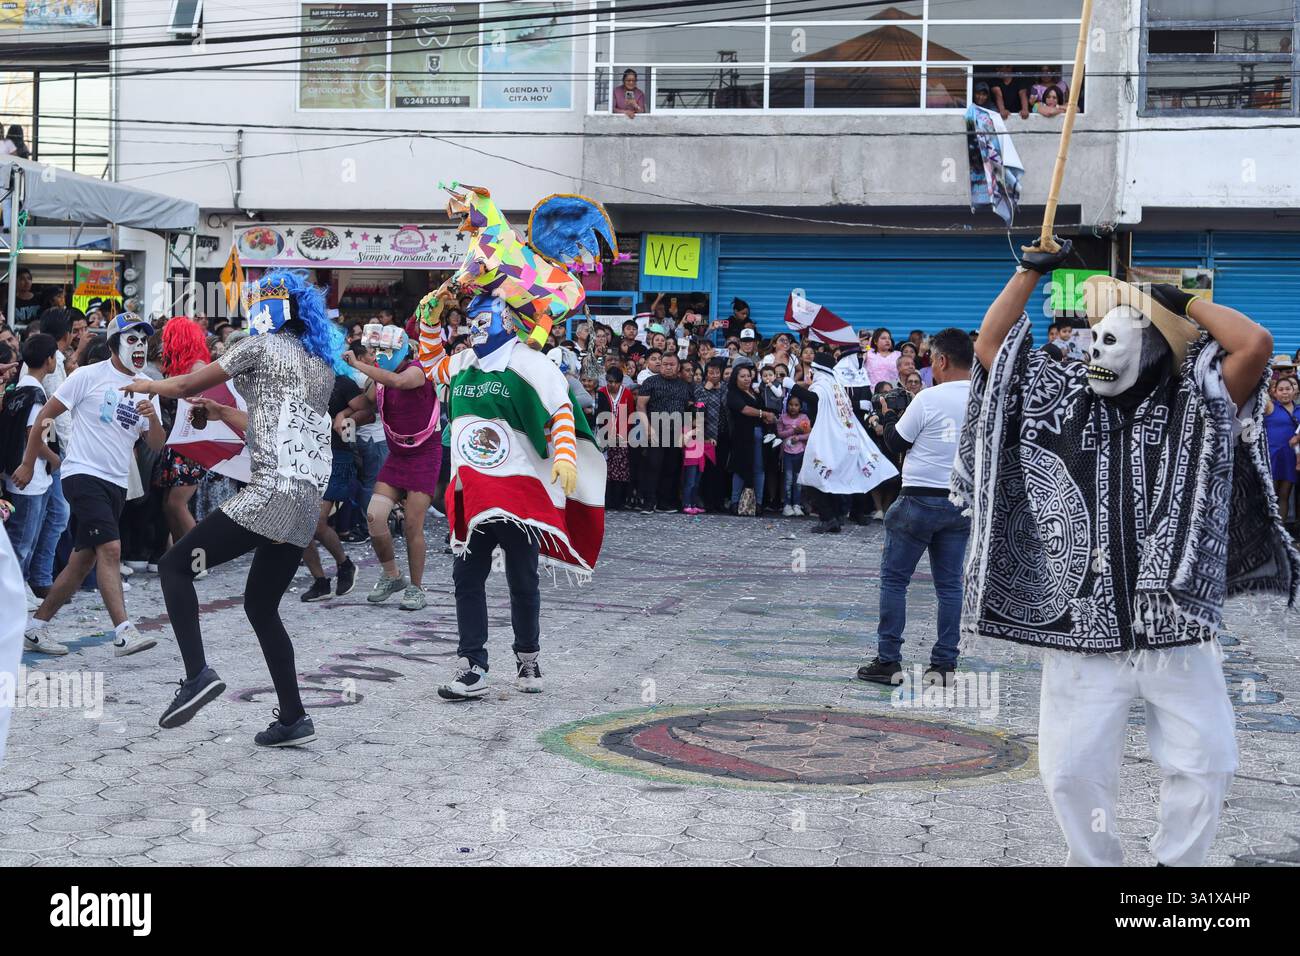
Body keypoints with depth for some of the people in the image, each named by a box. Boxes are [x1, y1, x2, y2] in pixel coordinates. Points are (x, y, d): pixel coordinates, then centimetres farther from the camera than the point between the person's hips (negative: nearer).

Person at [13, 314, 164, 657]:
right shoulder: (88, 376, -6)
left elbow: (157, 444, 8)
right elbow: (45, 416, -1)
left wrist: (152, 417, -13)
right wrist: (28, 464, 1)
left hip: (116, 483, 7)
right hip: (83, 474, -7)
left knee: (82, 562, 9)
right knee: (110, 549, -20)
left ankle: (36, 628, 19)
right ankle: (124, 632, -24)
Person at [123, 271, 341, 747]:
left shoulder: (262, 345, 0)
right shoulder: (322, 363, 22)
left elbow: (189, 384, 7)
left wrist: (148, 385, 26)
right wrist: (221, 412, 37)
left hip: (271, 494, -8)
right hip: (308, 501, 8)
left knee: (174, 566, -1)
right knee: (261, 606, 18)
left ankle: (198, 674, -18)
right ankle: (292, 718, 14)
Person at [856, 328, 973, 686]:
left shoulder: (929, 398, -13)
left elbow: (897, 442, -4)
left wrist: (888, 424, 13)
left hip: (921, 499, -5)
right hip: (963, 503, 5)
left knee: (894, 579, 4)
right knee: (949, 584, 10)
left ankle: (888, 660, 3)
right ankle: (944, 664, 8)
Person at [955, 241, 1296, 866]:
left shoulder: (1193, 409, 0)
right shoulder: (1064, 402, 7)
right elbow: (989, 345, 9)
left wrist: (1186, 303, -4)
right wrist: (1031, 271, 5)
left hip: (1177, 633, -1)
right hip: (1083, 634, 2)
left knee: (1204, 764, 4)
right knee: (1071, 771, 4)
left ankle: (1177, 863, 25)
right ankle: (1096, 862, 25)